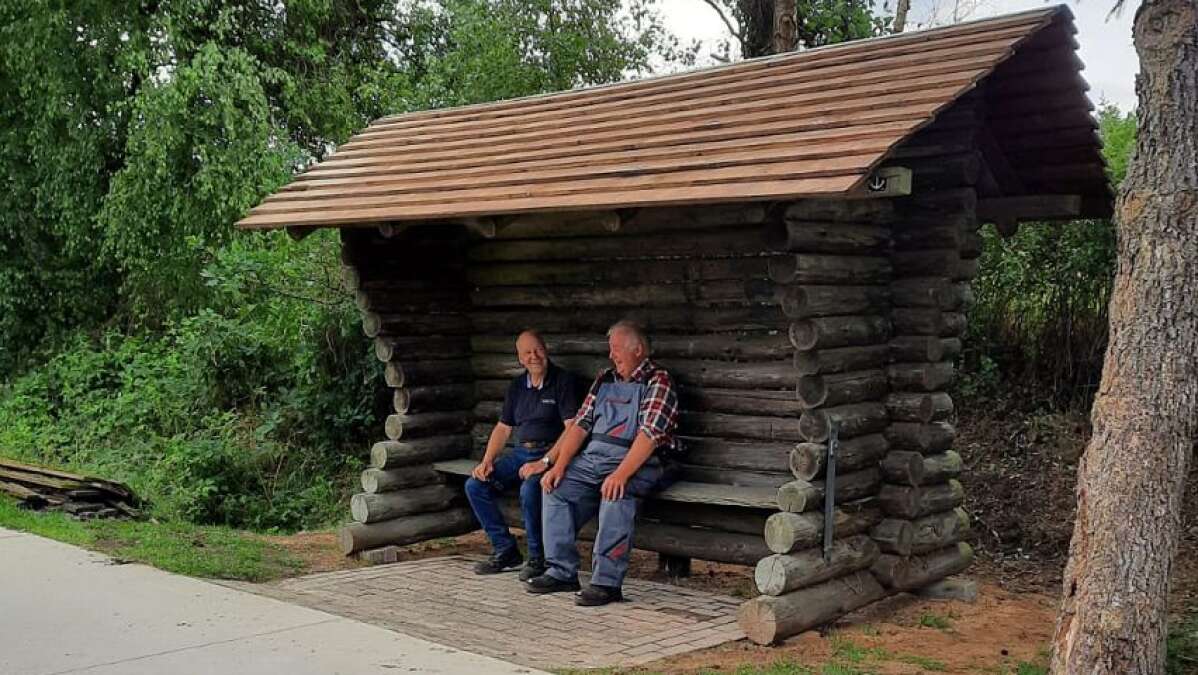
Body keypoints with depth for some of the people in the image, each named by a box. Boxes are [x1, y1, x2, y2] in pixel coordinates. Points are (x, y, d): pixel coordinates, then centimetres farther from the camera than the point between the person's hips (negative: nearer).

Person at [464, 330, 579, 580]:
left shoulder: (562, 381, -5)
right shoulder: (517, 386, 15)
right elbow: (503, 428, 19)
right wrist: (487, 461, 4)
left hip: (549, 453, -7)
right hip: (520, 453, 7)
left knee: (529, 489, -34)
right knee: (475, 485, -8)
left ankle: (538, 557, -14)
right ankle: (505, 549, 1)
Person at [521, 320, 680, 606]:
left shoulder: (658, 382, -5)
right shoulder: (605, 379, 17)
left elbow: (649, 434, -19)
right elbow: (581, 424, 10)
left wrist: (621, 474, -31)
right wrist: (559, 465, -4)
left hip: (636, 462, -7)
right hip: (591, 458, 7)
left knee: (616, 494, -35)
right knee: (556, 488, -11)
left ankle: (607, 582, -30)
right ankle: (562, 572, -6)